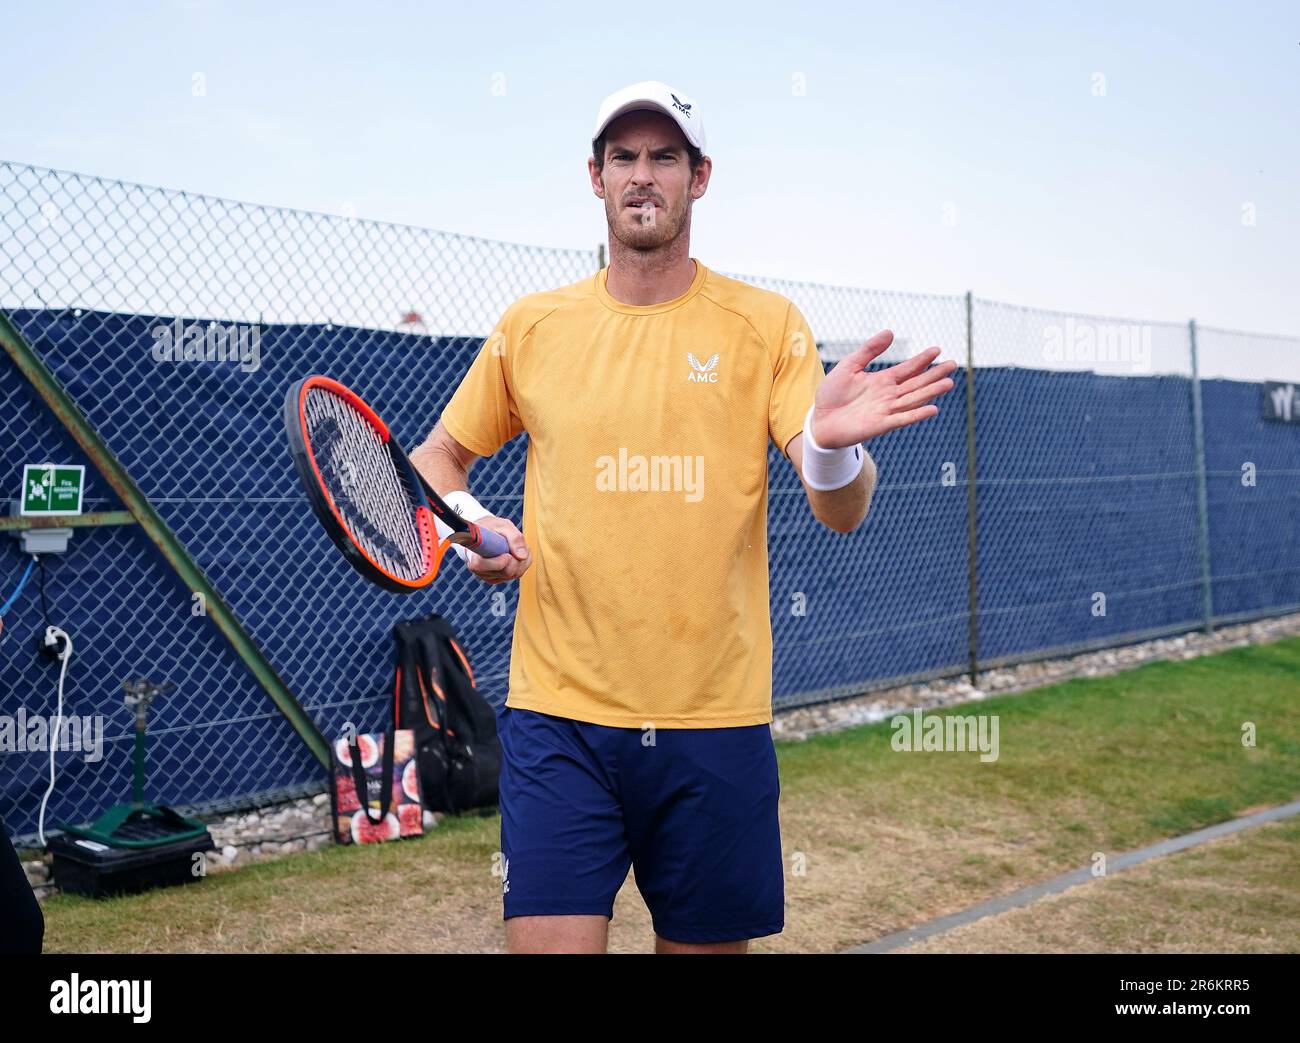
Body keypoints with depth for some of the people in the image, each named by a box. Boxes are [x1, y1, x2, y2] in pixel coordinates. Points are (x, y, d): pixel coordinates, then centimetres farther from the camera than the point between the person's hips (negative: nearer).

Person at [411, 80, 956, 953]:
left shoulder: (766, 324, 1)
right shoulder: (532, 326, 6)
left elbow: (842, 515, -7)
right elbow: (435, 460, 18)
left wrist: (832, 447, -30)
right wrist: (469, 522, -4)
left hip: (716, 723, 0)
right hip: (559, 715, 0)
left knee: (708, 943, 12)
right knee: (548, 938, -7)